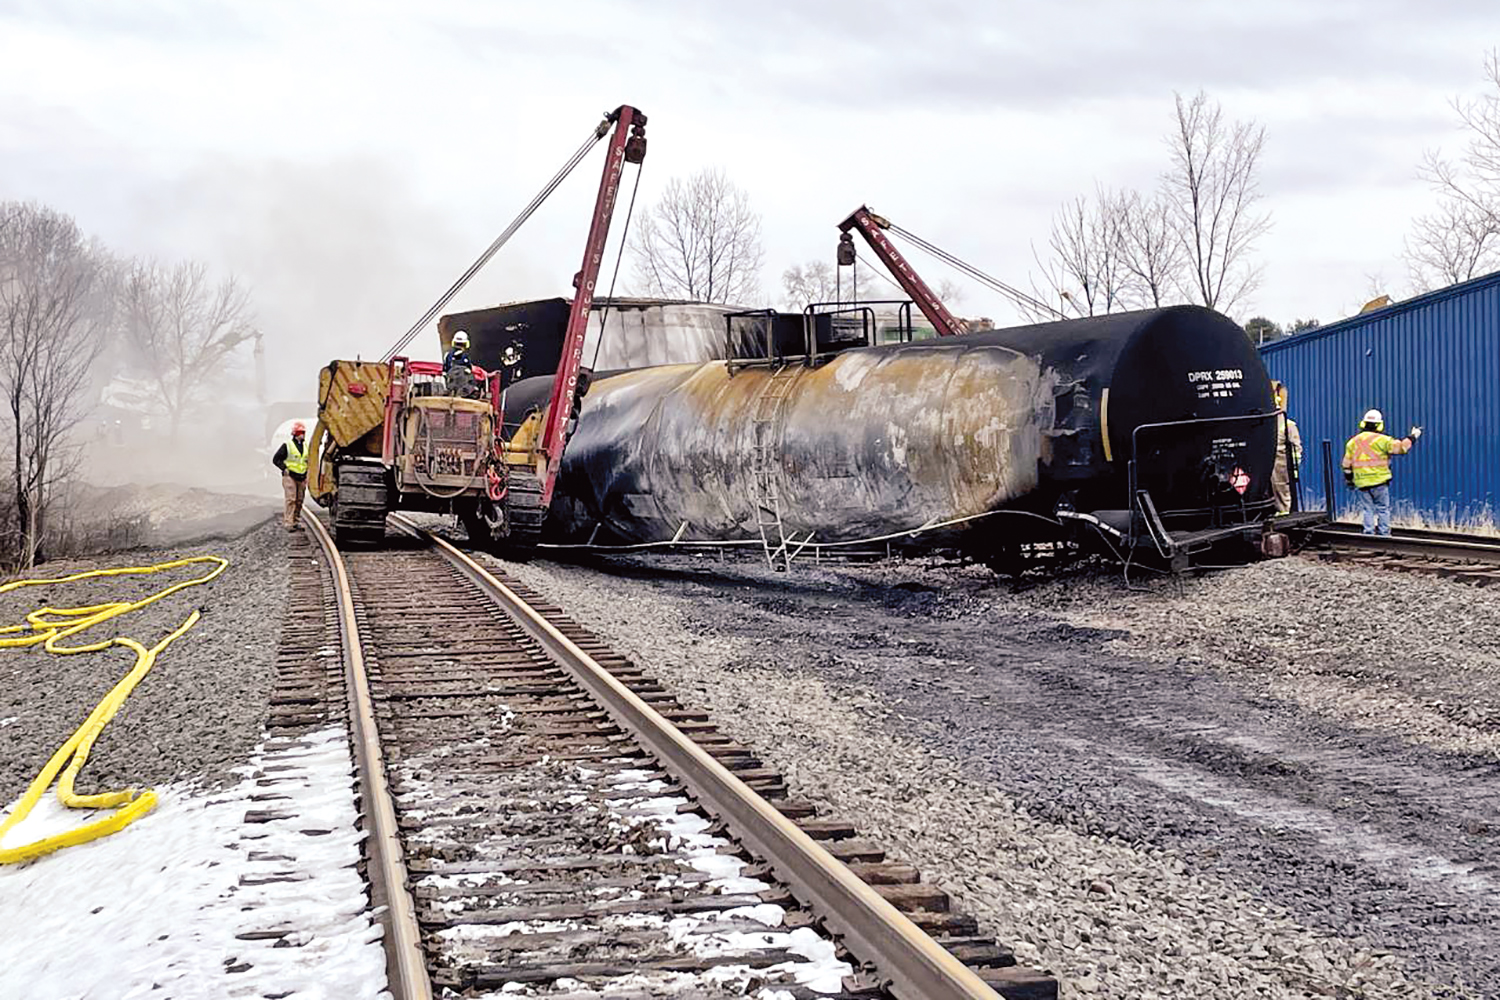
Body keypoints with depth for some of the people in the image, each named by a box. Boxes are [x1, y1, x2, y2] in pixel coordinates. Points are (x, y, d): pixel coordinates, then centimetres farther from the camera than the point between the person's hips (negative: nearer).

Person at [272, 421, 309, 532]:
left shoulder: (306, 447, 14)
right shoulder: (287, 446, -3)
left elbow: (309, 461, 28)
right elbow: (275, 459, -1)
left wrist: (307, 473, 14)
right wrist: (285, 468, -11)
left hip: (301, 478, 6)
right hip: (290, 476, -6)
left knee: (299, 501, 7)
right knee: (291, 500, -12)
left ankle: (294, 521, 15)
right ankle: (288, 523, -13)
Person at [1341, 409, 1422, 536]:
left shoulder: (1353, 442, 7)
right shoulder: (1382, 440, -7)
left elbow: (1347, 463, 10)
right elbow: (1401, 447, -5)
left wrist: (1349, 479, 22)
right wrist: (1413, 436, 10)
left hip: (1362, 483, 3)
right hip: (1379, 481, -3)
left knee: (1368, 509, 10)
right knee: (1383, 509, 6)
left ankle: (1369, 532, 6)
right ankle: (1383, 533, 7)